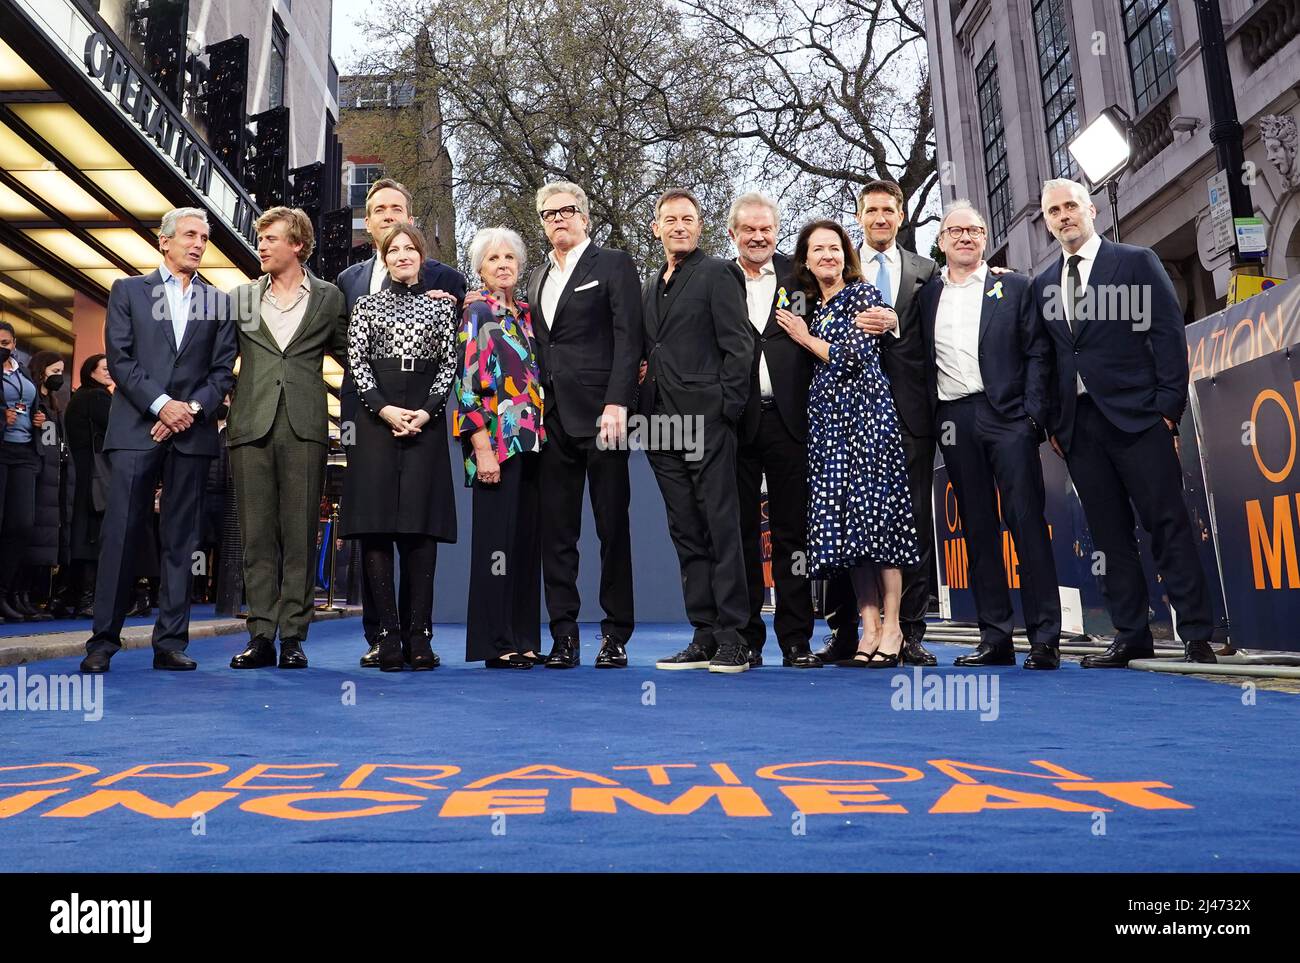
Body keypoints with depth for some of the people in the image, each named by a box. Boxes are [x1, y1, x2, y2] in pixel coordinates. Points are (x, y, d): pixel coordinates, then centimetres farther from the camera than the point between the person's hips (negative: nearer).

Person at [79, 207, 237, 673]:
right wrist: (160, 404, -10)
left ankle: (170, 642, 6)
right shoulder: (128, 291, 11)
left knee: (180, 540, 2)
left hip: (192, 432, 2)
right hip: (136, 428, -1)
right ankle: (104, 639, 2)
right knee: (120, 534, -4)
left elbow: (223, 370, 7)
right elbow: (119, 359, 1)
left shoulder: (220, 302, 14)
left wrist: (192, 408, -8)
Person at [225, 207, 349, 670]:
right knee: (257, 535, 2)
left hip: (304, 428, -2)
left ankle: (293, 636, 4)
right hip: (251, 425, 2)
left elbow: (349, 355, 16)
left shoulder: (329, 298, 10)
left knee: (299, 535, -1)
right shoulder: (239, 297, 15)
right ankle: (261, 636, 7)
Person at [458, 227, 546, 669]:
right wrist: (483, 448, -16)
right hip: (496, 441, -7)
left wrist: (539, 435, 11)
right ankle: (496, 643, 3)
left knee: (528, 538, 7)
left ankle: (523, 640, 14)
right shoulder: (478, 313, -2)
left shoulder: (524, 314, 17)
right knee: (497, 538, -4)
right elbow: (469, 383, -9)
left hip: (530, 442, 7)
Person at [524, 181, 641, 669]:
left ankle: (616, 634, 9)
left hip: (600, 414, -6)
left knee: (613, 528, 0)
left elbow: (628, 339, -7)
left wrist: (617, 404, -16)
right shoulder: (538, 277, 21)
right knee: (556, 531, 5)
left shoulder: (613, 265, 3)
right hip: (553, 419, 6)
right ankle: (563, 635, 12)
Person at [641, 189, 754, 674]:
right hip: (663, 425, 7)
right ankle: (705, 635, 15)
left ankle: (733, 638, 0)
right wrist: (644, 373, 10)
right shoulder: (650, 287, 22)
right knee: (686, 534, 8)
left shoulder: (718, 273, 0)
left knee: (722, 529, -6)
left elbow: (738, 346, -7)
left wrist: (727, 408, -12)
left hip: (706, 421, -7)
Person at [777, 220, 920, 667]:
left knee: (876, 510, -9)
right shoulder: (808, 306, 18)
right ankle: (869, 627, 5)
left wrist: (806, 338, 1)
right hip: (827, 417, 6)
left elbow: (854, 355, -8)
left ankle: (892, 629, -3)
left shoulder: (863, 293, 2)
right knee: (842, 518, 1)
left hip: (865, 411, -6)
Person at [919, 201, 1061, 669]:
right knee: (978, 529, 5)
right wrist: (925, 421, 2)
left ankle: (1045, 638, -2)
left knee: (1027, 521, -6)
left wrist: (1034, 415, -8)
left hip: (1006, 415, -2)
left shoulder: (1014, 287, 9)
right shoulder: (926, 296, 15)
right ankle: (996, 638, 10)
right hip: (954, 420, 3)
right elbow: (919, 362, 12)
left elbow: (1037, 352, 3)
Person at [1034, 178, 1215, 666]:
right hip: (1077, 422, 4)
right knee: (1109, 534, 6)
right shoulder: (1043, 284, 16)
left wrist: (1168, 407, -8)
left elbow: (1168, 334, -1)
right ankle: (1132, 636, 13)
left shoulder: (1137, 261, 5)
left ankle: (1196, 635, 4)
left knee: (1168, 525, -3)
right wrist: (1053, 421, 6)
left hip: (1136, 415, -4)